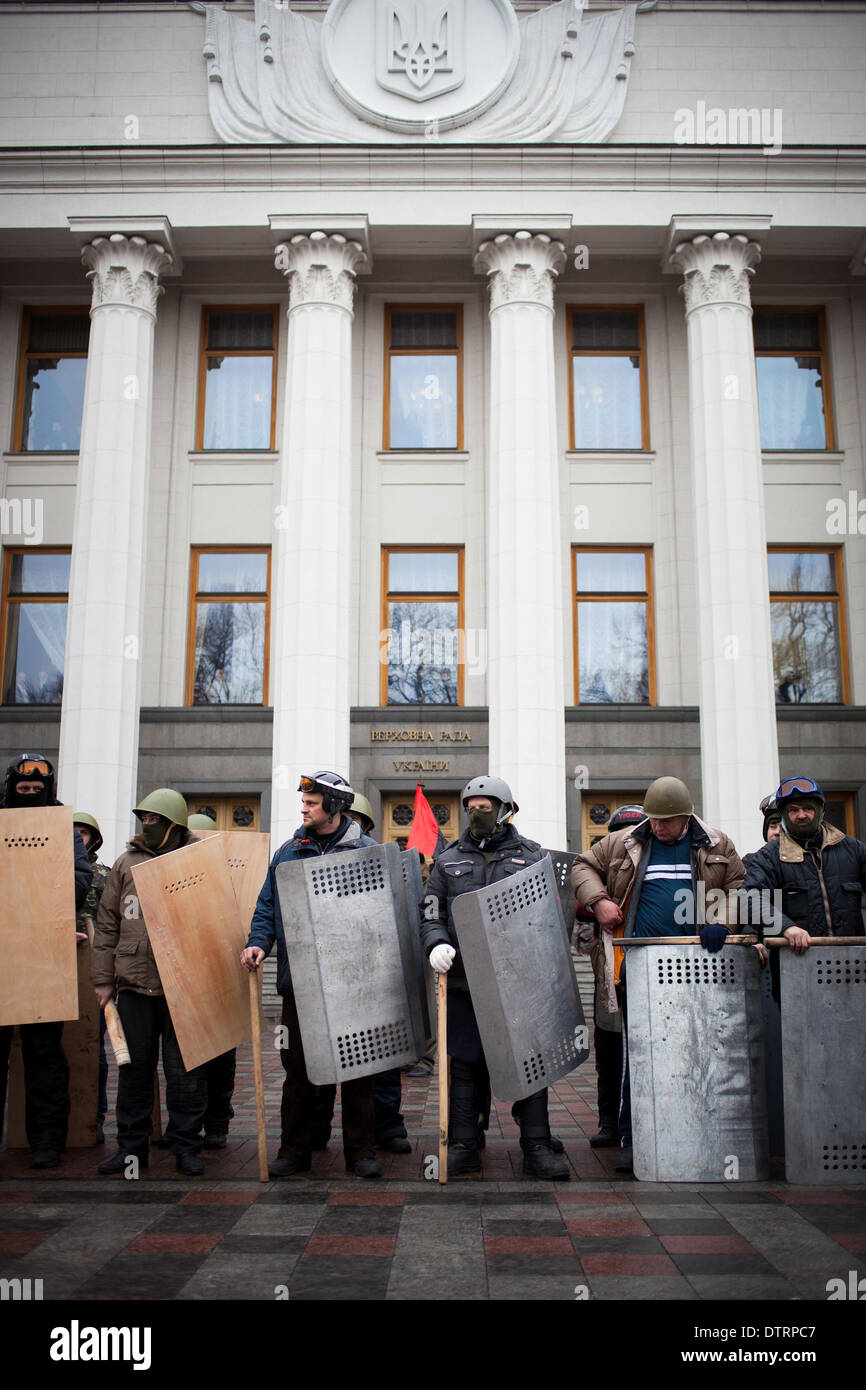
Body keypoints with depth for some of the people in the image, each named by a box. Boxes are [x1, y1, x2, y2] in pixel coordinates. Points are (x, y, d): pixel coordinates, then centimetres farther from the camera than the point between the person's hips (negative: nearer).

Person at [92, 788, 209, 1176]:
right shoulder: (126, 864, 9)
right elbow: (107, 924, 12)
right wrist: (103, 977, 8)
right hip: (134, 984, 3)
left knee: (185, 1071, 3)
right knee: (134, 1067, 11)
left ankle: (185, 1146, 15)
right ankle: (132, 1144, 23)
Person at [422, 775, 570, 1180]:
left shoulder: (532, 856, 8)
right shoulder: (448, 861, 11)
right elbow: (432, 915, 9)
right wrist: (436, 945, -11)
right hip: (465, 980, 1)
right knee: (464, 1064, 5)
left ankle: (536, 1147, 14)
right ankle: (463, 1146, 16)